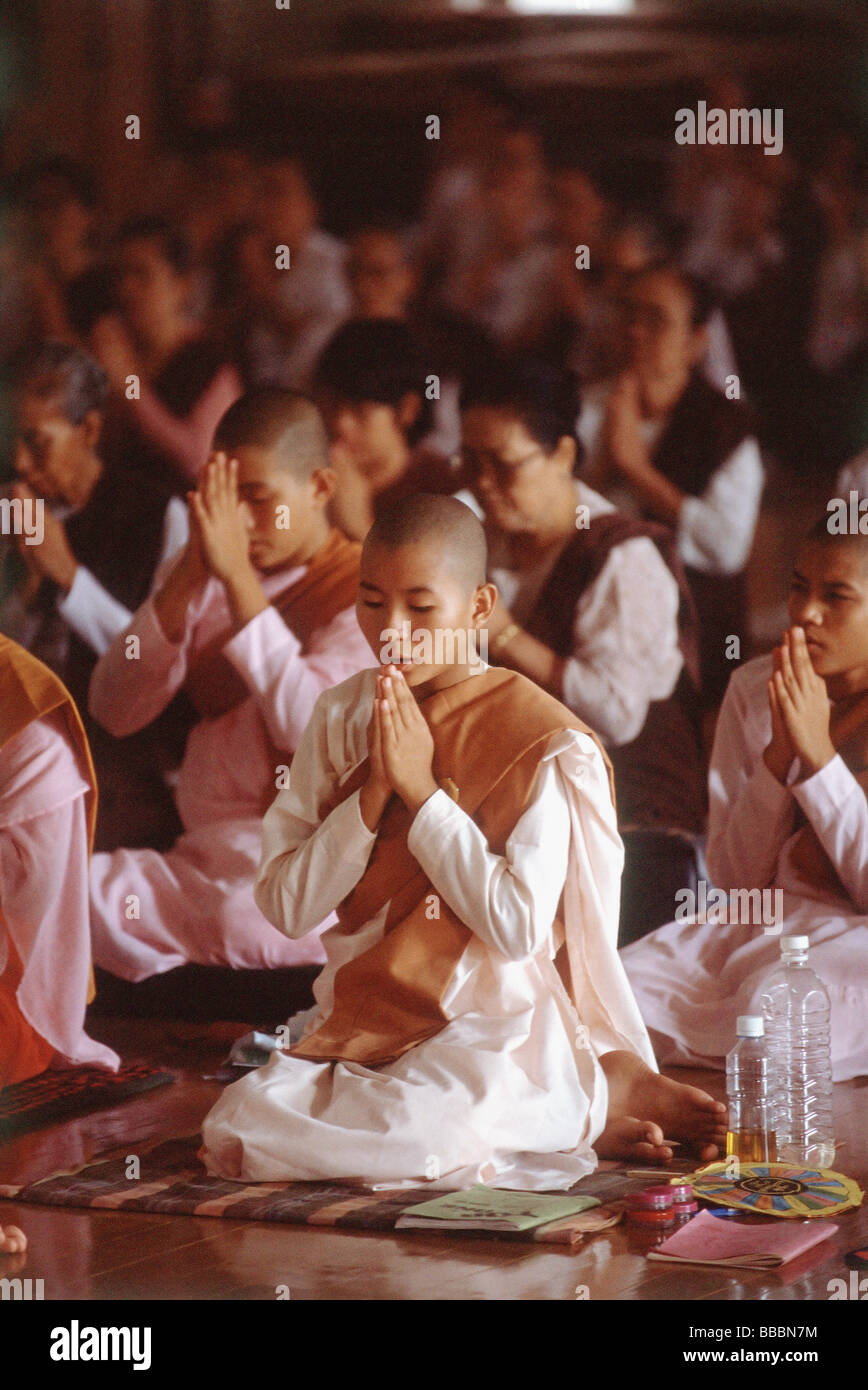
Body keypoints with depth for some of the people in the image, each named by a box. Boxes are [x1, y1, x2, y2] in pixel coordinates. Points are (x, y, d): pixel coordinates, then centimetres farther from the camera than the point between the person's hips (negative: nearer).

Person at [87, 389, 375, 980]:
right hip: (206, 854, 6)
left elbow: (309, 729, -19)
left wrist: (239, 576, -19)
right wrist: (189, 576, -7)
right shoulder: (202, 578, 15)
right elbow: (114, 711, 4)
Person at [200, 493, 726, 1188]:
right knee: (235, 1130, -20)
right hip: (364, 1025, 6)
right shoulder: (343, 716, 6)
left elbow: (518, 926, -17)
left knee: (414, 1136, -36)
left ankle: (595, 1096, -4)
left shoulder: (547, 743, -8)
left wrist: (420, 788, -15)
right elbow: (286, 905, 1)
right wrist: (374, 793, -12)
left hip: (496, 1030, -6)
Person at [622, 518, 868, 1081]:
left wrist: (818, 752, -18)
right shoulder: (754, 690, 6)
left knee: (779, 1009, -36)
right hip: (763, 924, 3)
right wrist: (779, 754, -10)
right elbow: (736, 878, 5)